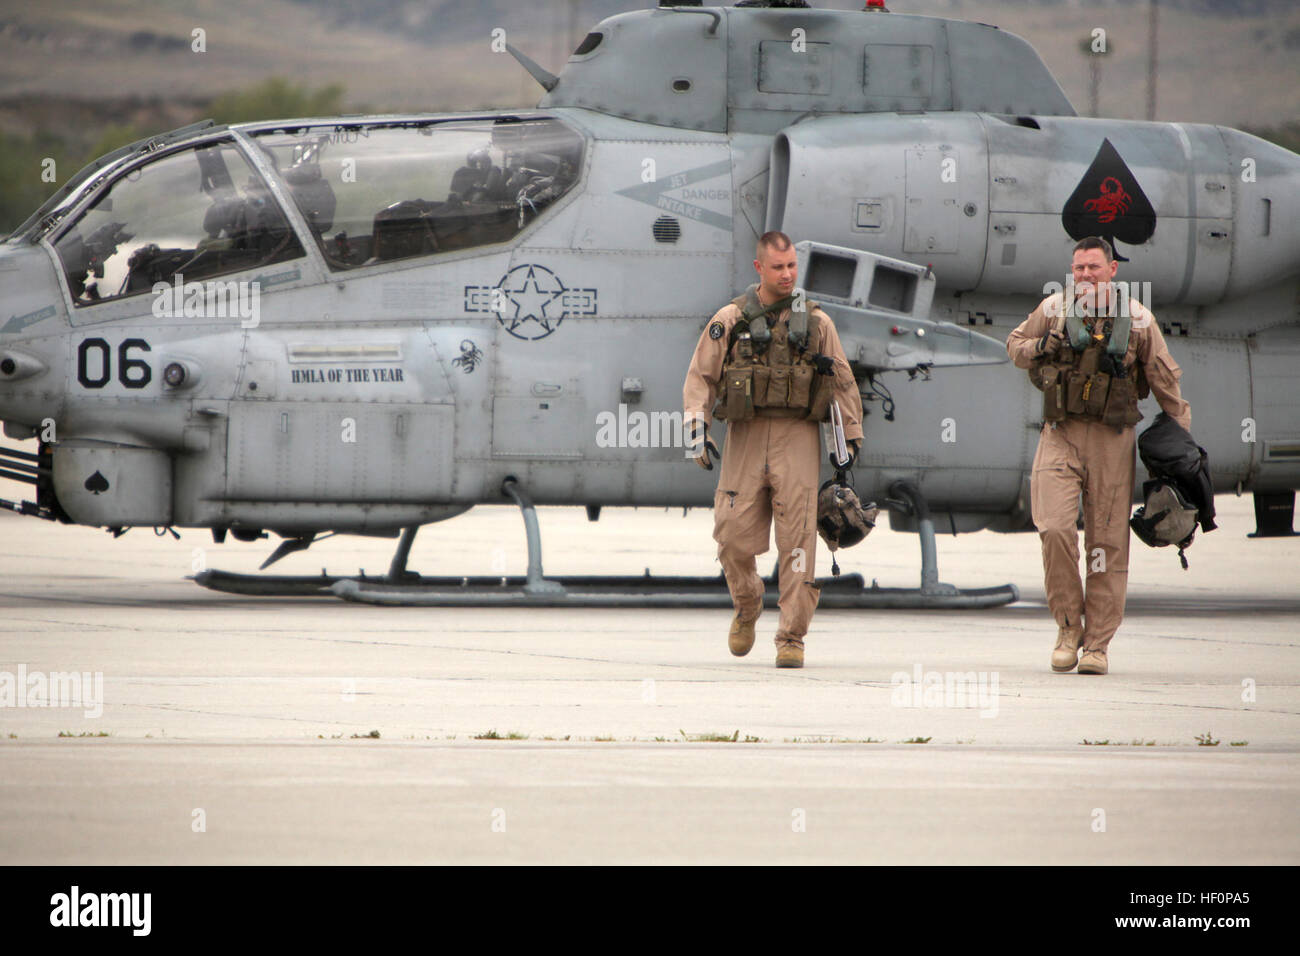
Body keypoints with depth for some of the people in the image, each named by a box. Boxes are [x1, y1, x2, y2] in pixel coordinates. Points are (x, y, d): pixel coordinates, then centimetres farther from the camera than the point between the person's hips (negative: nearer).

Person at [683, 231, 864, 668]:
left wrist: (851, 436, 13)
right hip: (745, 436, 0)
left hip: (797, 438, 0)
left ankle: (792, 638, -6)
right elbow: (700, 377, 7)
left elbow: (843, 381, 16)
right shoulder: (729, 320, 7)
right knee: (735, 535, -3)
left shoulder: (816, 322, 10)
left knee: (797, 537, -9)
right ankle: (747, 611, 26)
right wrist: (696, 429, -4)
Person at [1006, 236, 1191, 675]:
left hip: (1112, 438, 0)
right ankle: (1068, 628, 1)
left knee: (1108, 541, -1)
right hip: (1060, 435, 0)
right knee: (1054, 529, -15)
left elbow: (1164, 380, 11)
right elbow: (1015, 344, 19)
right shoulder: (1053, 309, 4)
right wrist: (1039, 348, -5)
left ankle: (1097, 643, 7)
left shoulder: (1137, 319, 3)